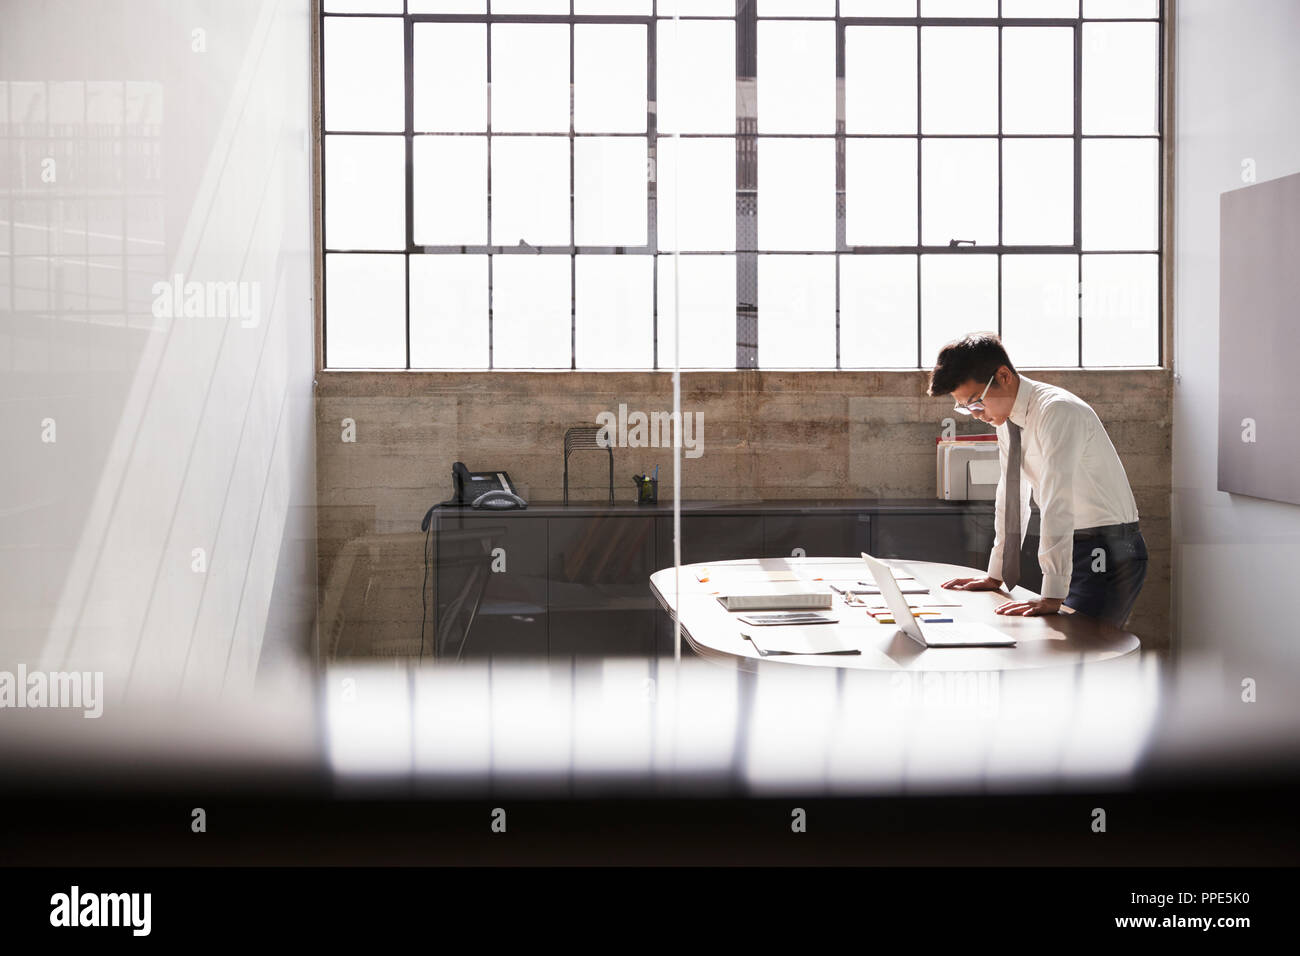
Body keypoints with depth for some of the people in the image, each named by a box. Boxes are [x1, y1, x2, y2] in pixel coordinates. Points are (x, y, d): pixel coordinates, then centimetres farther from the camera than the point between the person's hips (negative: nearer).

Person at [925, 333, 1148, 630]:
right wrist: (995, 576, 15)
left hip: (1107, 553, -8)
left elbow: (1057, 502, -29)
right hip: (1073, 548, 8)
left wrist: (1052, 597, -33)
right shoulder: (1007, 418, 5)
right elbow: (1010, 497, 13)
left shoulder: (1057, 411, -22)